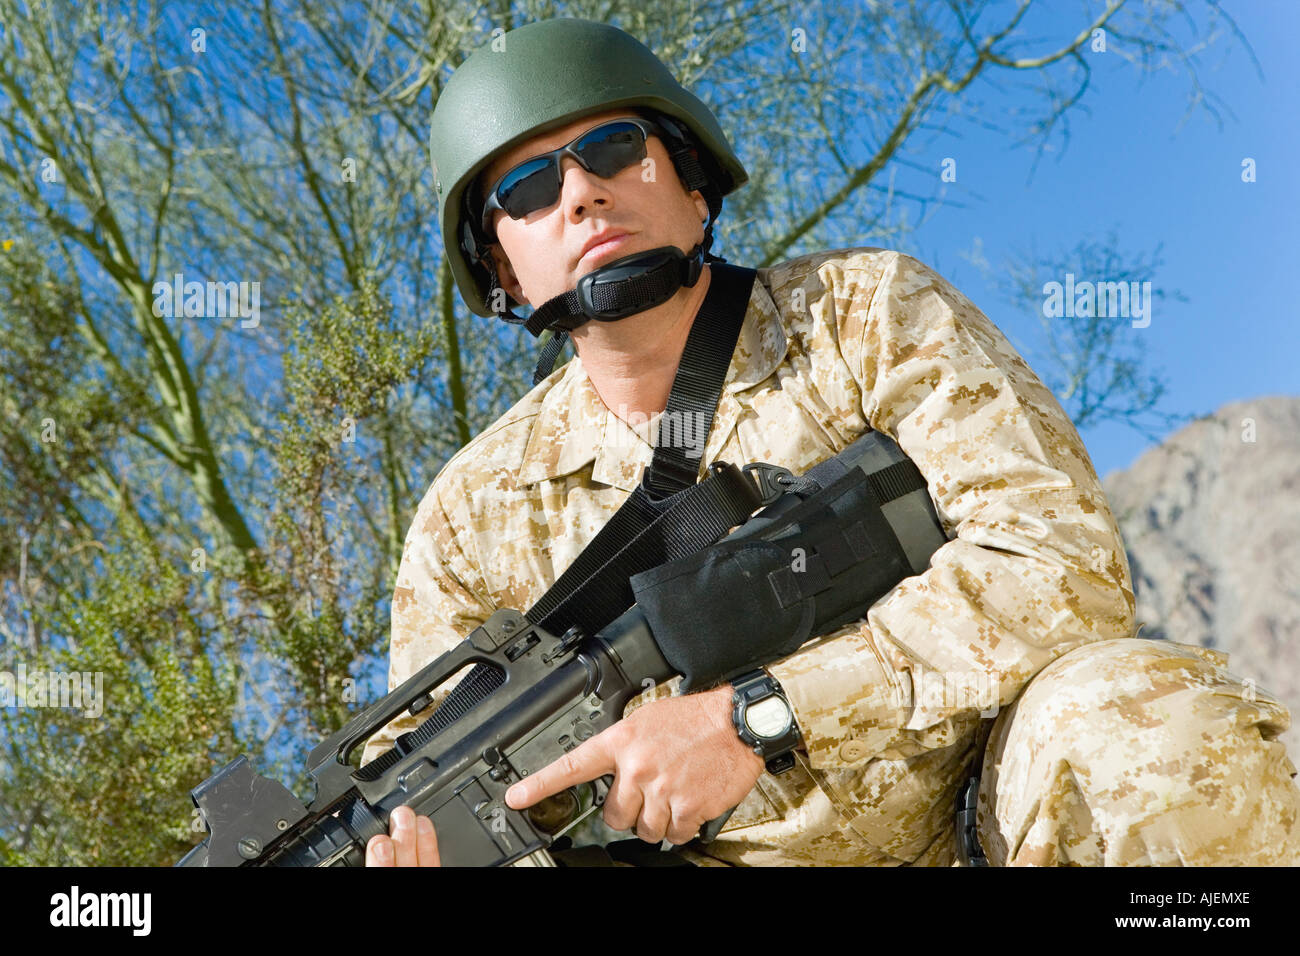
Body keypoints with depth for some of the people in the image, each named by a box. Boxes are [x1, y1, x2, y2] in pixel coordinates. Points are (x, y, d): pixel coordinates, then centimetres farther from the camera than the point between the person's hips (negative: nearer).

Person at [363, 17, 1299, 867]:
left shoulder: (864, 315, -4)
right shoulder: (474, 518, 3)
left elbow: (1064, 566, -16)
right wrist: (405, 837, -22)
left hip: (990, 824, -2)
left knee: (1160, 716, -33)